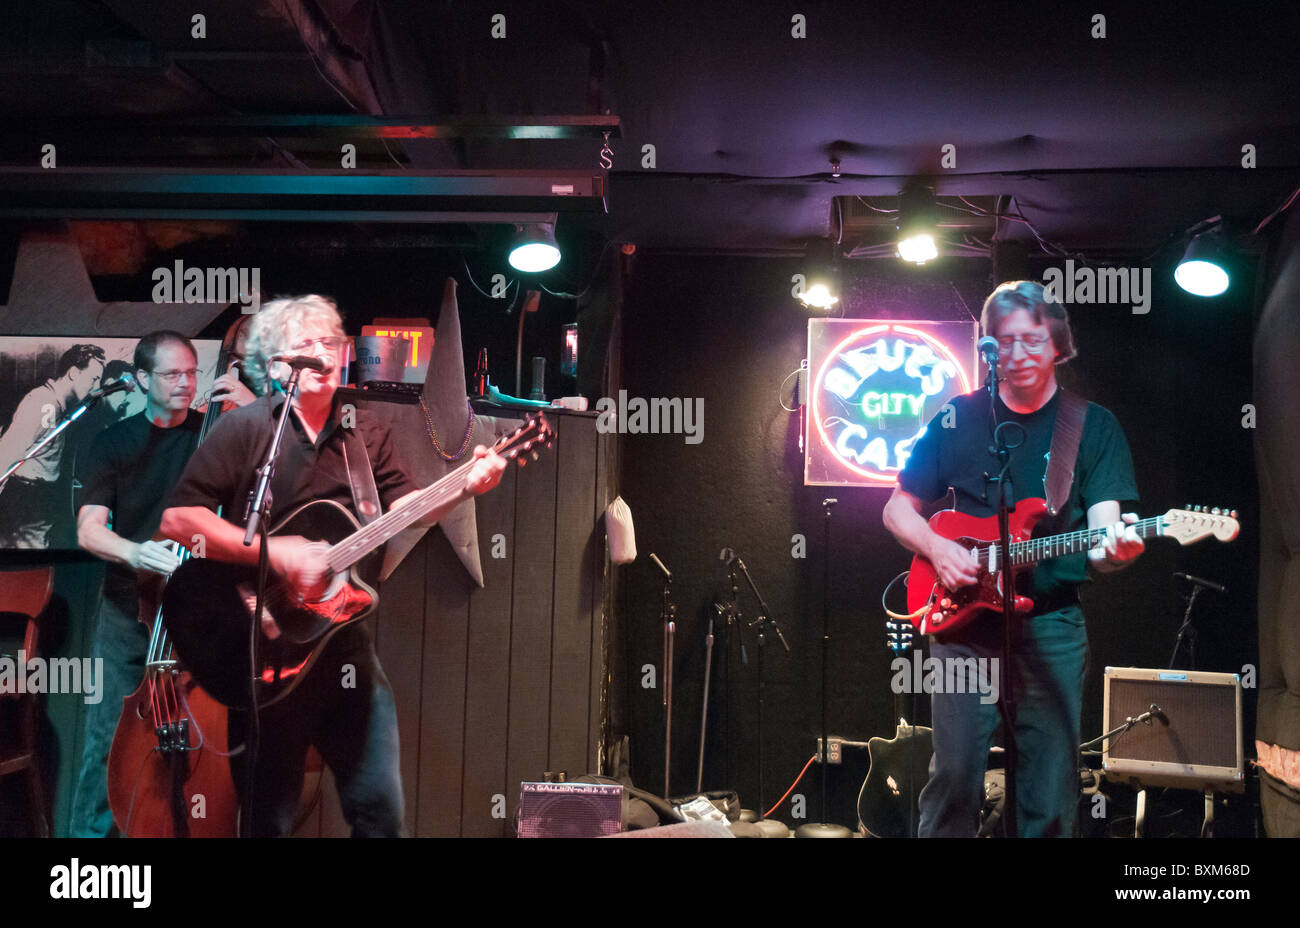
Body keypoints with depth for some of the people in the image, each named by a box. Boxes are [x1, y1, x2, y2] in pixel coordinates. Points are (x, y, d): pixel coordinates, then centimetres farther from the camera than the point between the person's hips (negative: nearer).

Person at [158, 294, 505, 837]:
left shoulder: (366, 432, 10)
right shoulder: (246, 429, -5)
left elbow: (403, 508, 1)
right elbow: (178, 520, -11)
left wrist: (464, 487, -17)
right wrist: (274, 552, -19)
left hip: (342, 638, 4)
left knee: (381, 809, 4)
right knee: (269, 816, 7)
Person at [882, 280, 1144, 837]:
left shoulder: (1093, 426, 5)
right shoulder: (958, 419, 7)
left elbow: (1101, 529, -4)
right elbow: (898, 509, 12)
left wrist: (1112, 551, -27)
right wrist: (936, 548, -7)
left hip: (1052, 626, 0)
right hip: (962, 620, 0)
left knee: (1051, 795, 4)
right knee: (954, 779, 0)